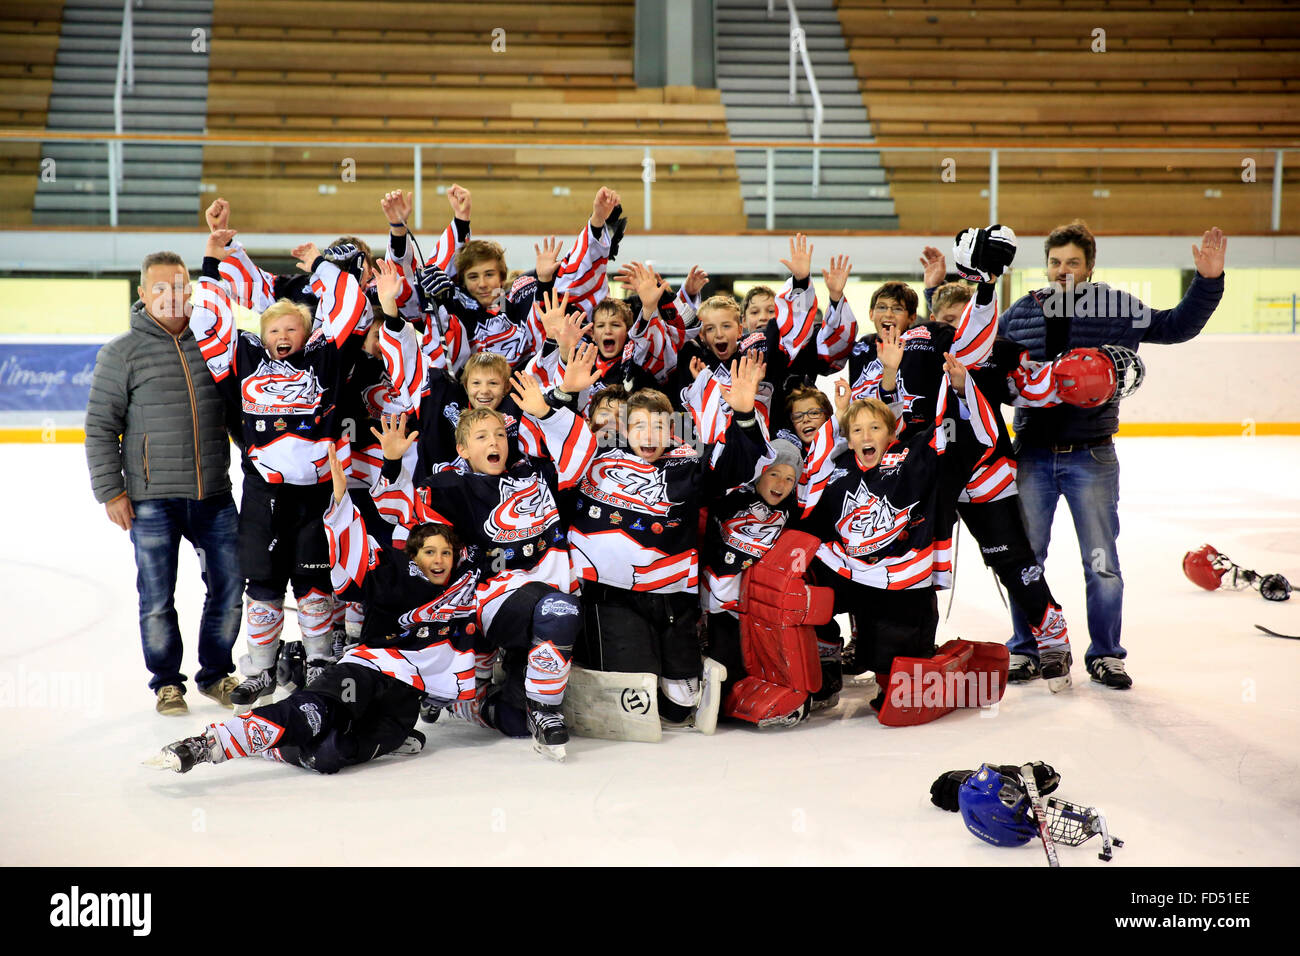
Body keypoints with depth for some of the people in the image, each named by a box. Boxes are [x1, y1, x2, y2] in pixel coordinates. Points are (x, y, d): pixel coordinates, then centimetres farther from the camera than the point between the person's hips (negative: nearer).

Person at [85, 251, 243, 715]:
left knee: (229, 587, 7)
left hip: (214, 496, 3)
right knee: (158, 597, 4)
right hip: (152, 501, -3)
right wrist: (110, 490, -5)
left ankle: (215, 672, 27)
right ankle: (166, 681, 23)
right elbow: (101, 427, -1)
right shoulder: (122, 353, -2)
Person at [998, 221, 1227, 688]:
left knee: (1102, 565, 5)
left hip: (1091, 458, -1)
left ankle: (1105, 655, 22)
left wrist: (1207, 281, -9)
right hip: (1032, 455, 2)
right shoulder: (1019, 313, 4)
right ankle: (1023, 650, 25)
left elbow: (1177, 326, 4)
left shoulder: (1116, 308, 0)